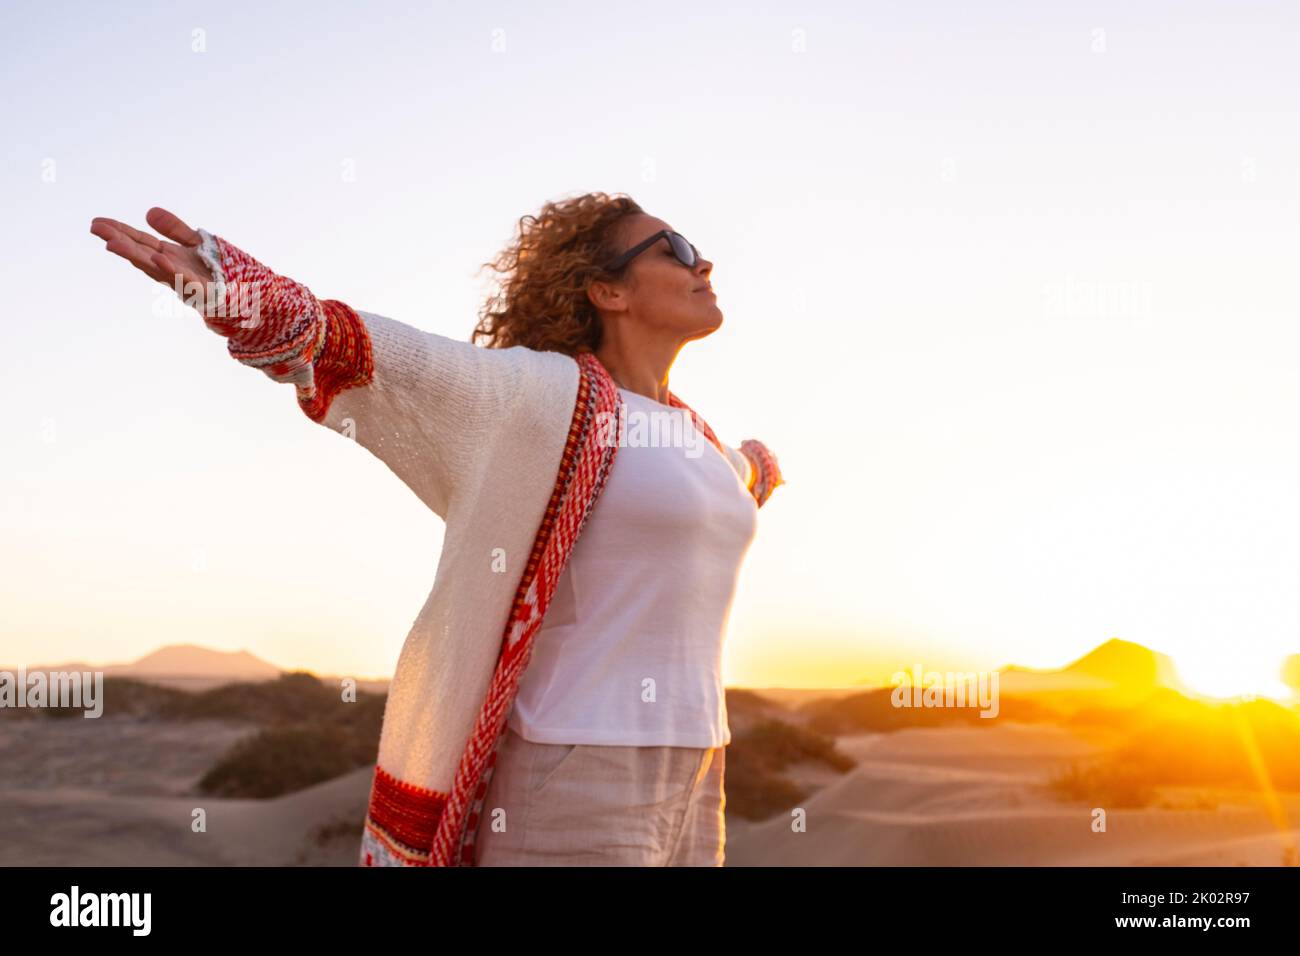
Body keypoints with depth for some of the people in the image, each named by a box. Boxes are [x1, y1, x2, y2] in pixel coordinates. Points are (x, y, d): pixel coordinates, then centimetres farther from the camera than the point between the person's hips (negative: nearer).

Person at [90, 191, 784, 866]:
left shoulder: (687, 431, 15)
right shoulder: (543, 391, -8)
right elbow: (385, 359, -24)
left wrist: (751, 471, 63)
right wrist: (241, 294, -44)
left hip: (680, 788, 8)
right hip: (572, 786, -8)